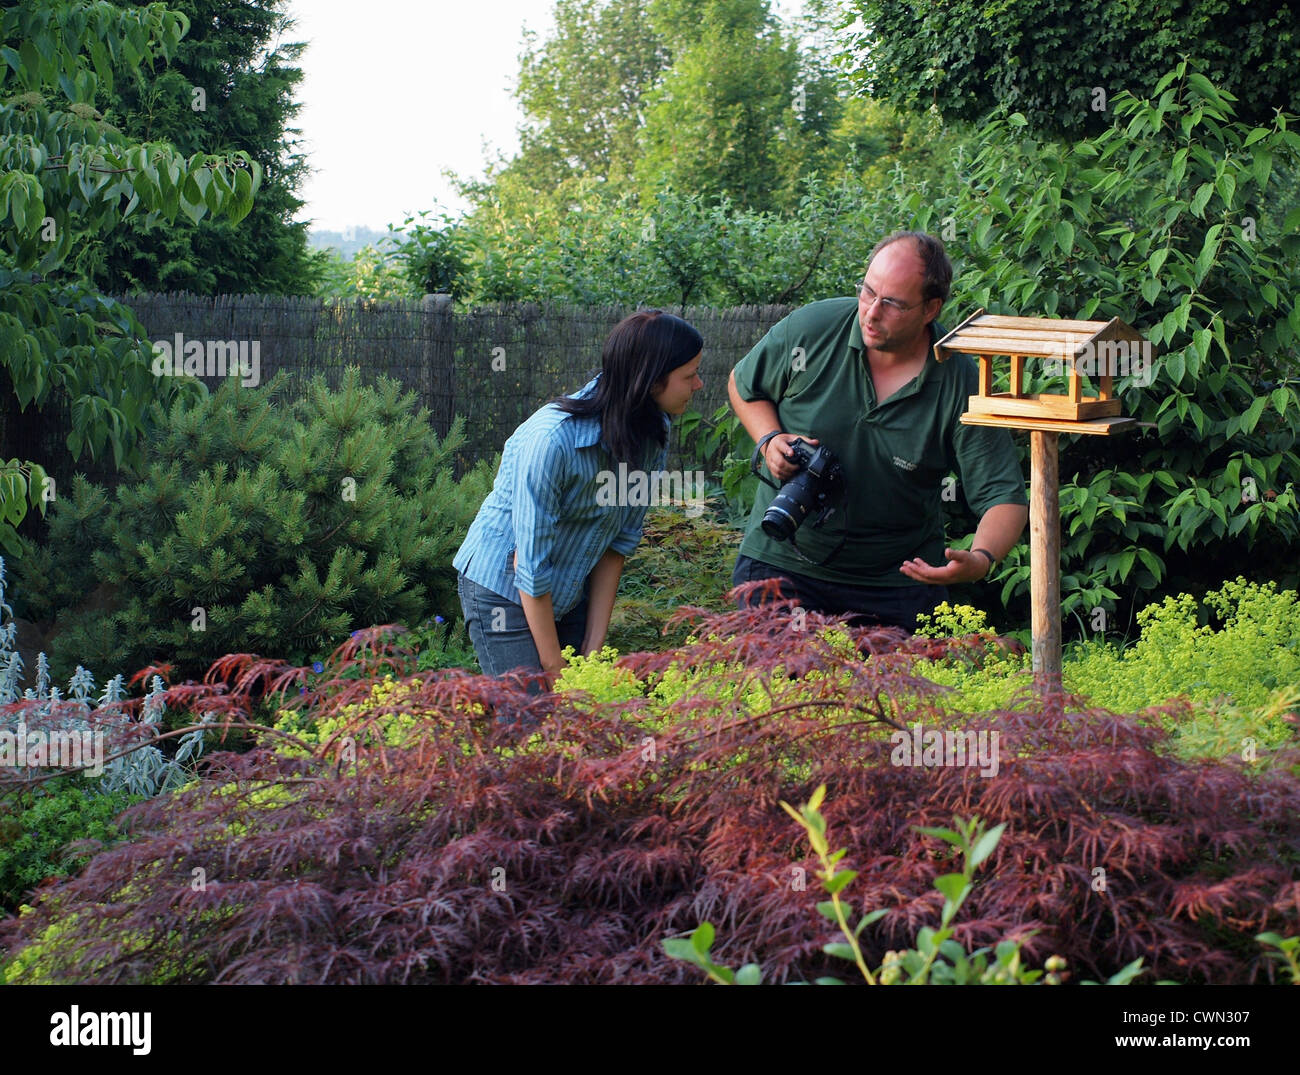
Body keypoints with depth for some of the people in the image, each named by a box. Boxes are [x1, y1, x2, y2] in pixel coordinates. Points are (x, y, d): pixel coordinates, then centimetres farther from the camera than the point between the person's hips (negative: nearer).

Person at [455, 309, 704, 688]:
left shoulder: (652, 434, -8)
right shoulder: (550, 439, -29)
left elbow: (618, 543, -3)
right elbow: (530, 565, -24)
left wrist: (594, 648, -6)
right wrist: (554, 671, -17)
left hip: (571, 596, 6)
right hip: (503, 589, -6)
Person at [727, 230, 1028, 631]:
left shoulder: (962, 386, -16)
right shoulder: (810, 329, -12)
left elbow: (1006, 497, -15)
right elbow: (744, 384, 8)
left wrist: (980, 560, -34)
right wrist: (770, 440, -11)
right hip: (780, 560, 1)